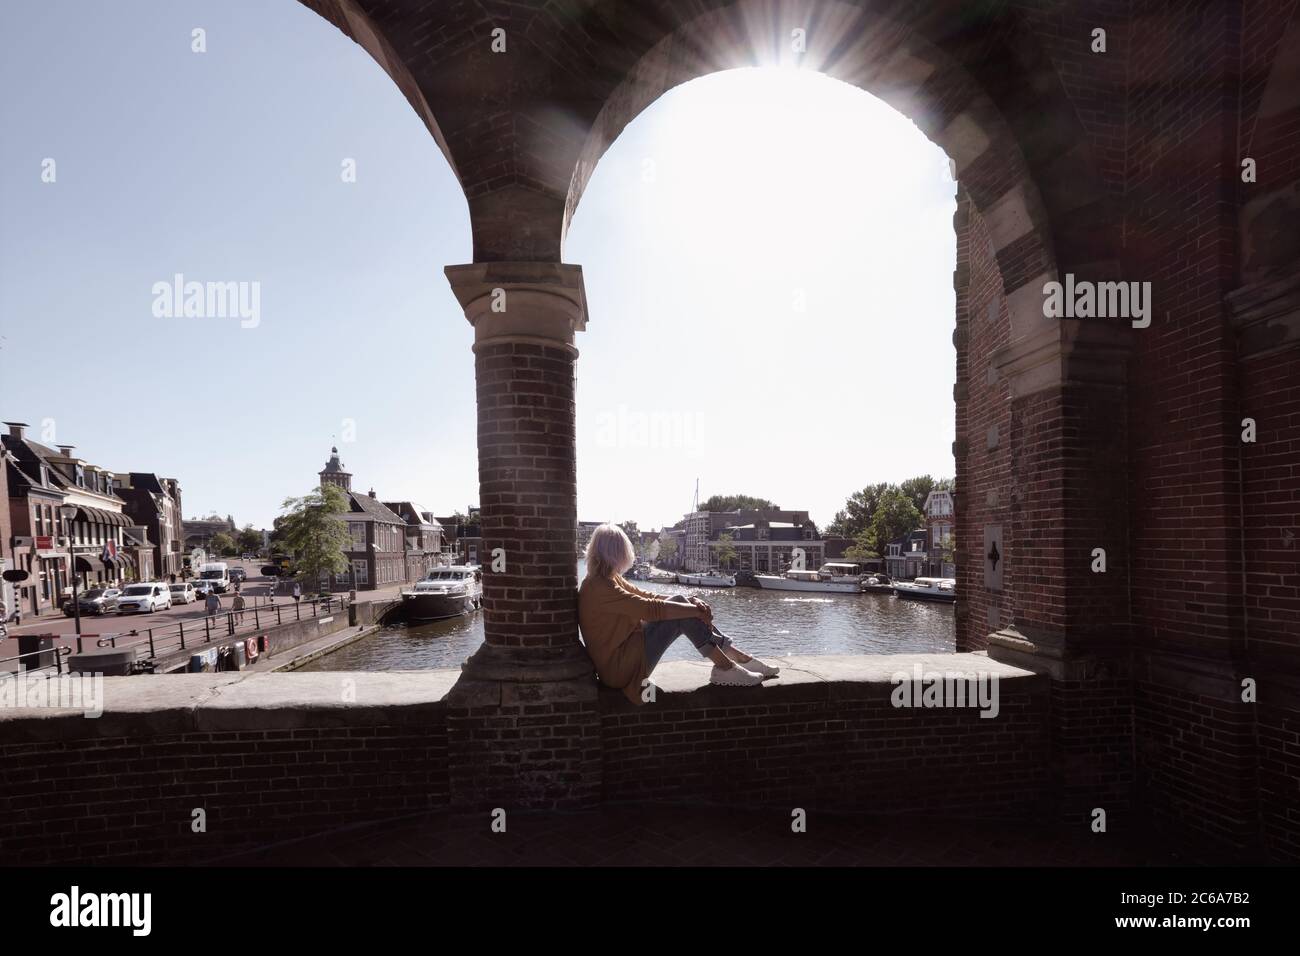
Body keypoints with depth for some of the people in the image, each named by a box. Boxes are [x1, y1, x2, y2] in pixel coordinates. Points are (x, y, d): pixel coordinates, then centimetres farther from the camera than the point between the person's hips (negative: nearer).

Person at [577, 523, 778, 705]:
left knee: (680, 603, -1)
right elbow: (650, 609, -27)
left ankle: (739, 657, 2)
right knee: (681, 610, -17)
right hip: (619, 668, -10)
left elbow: (646, 597, 7)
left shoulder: (611, 579, 10)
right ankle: (725, 668, -8)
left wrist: (690, 601, -7)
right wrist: (696, 610, -19)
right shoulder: (598, 588, -22)